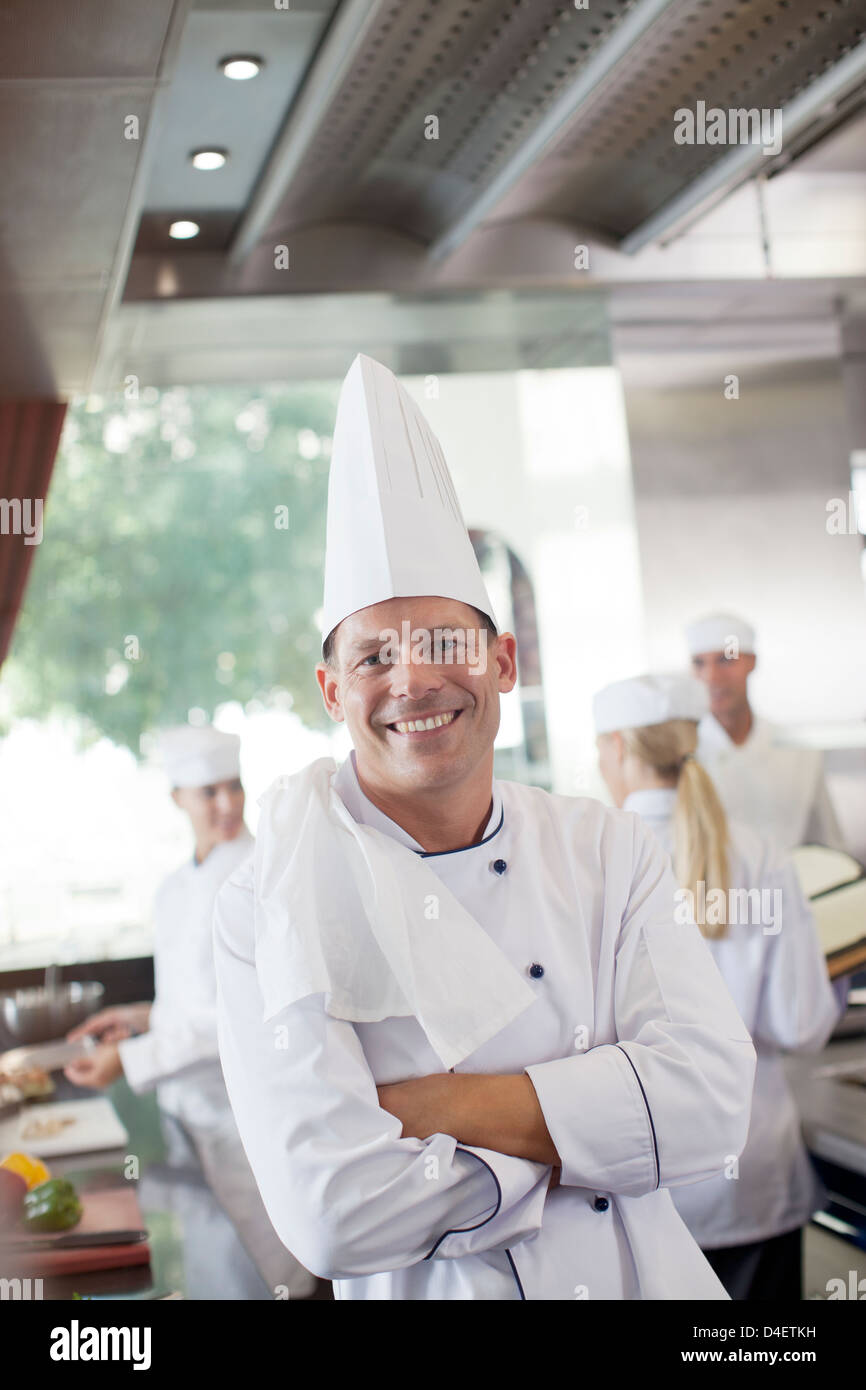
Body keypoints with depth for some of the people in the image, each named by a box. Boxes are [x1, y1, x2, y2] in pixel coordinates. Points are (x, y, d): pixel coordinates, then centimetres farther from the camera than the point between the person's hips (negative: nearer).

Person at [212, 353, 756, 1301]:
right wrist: (586, 1132, -10)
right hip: (430, 1291, -2)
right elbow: (333, 1210, -18)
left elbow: (709, 1099, -10)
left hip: (651, 1277, 2)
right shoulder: (269, 908, -10)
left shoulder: (606, 851, 0)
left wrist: (430, 1106, -16)